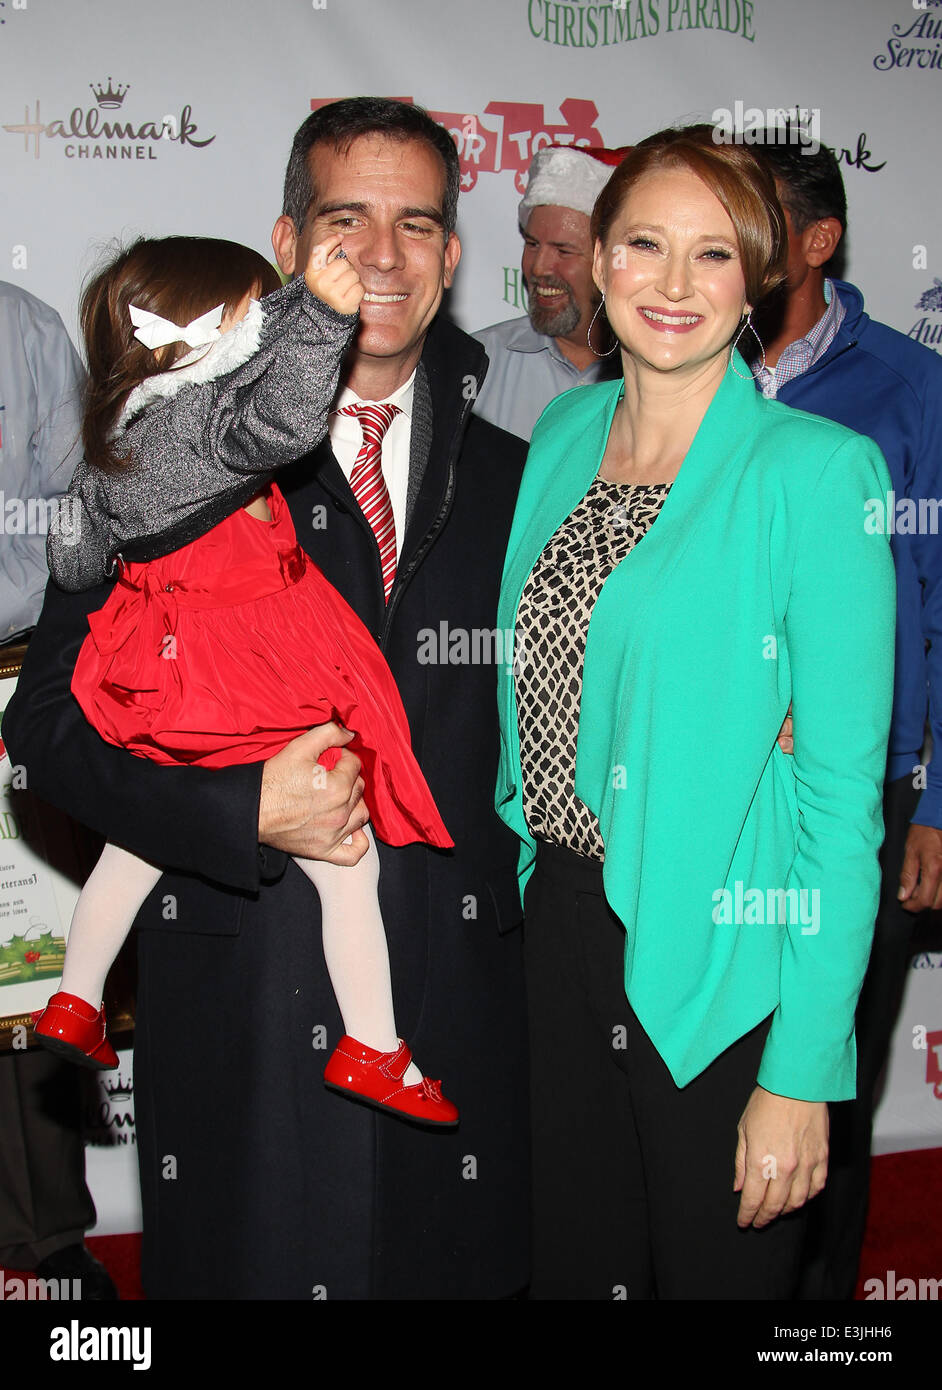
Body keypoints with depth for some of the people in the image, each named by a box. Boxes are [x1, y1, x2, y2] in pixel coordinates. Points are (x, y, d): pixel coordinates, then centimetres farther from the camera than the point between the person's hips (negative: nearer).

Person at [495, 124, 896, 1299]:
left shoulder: (815, 470, -13)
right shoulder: (565, 432, 5)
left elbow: (844, 791, -15)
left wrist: (804, 1069, -17)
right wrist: (535, 873, 8)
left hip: (719, 961, -5)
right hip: (563, 923, 5)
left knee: (718, 1269, 13)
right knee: (573, 1267, 19)